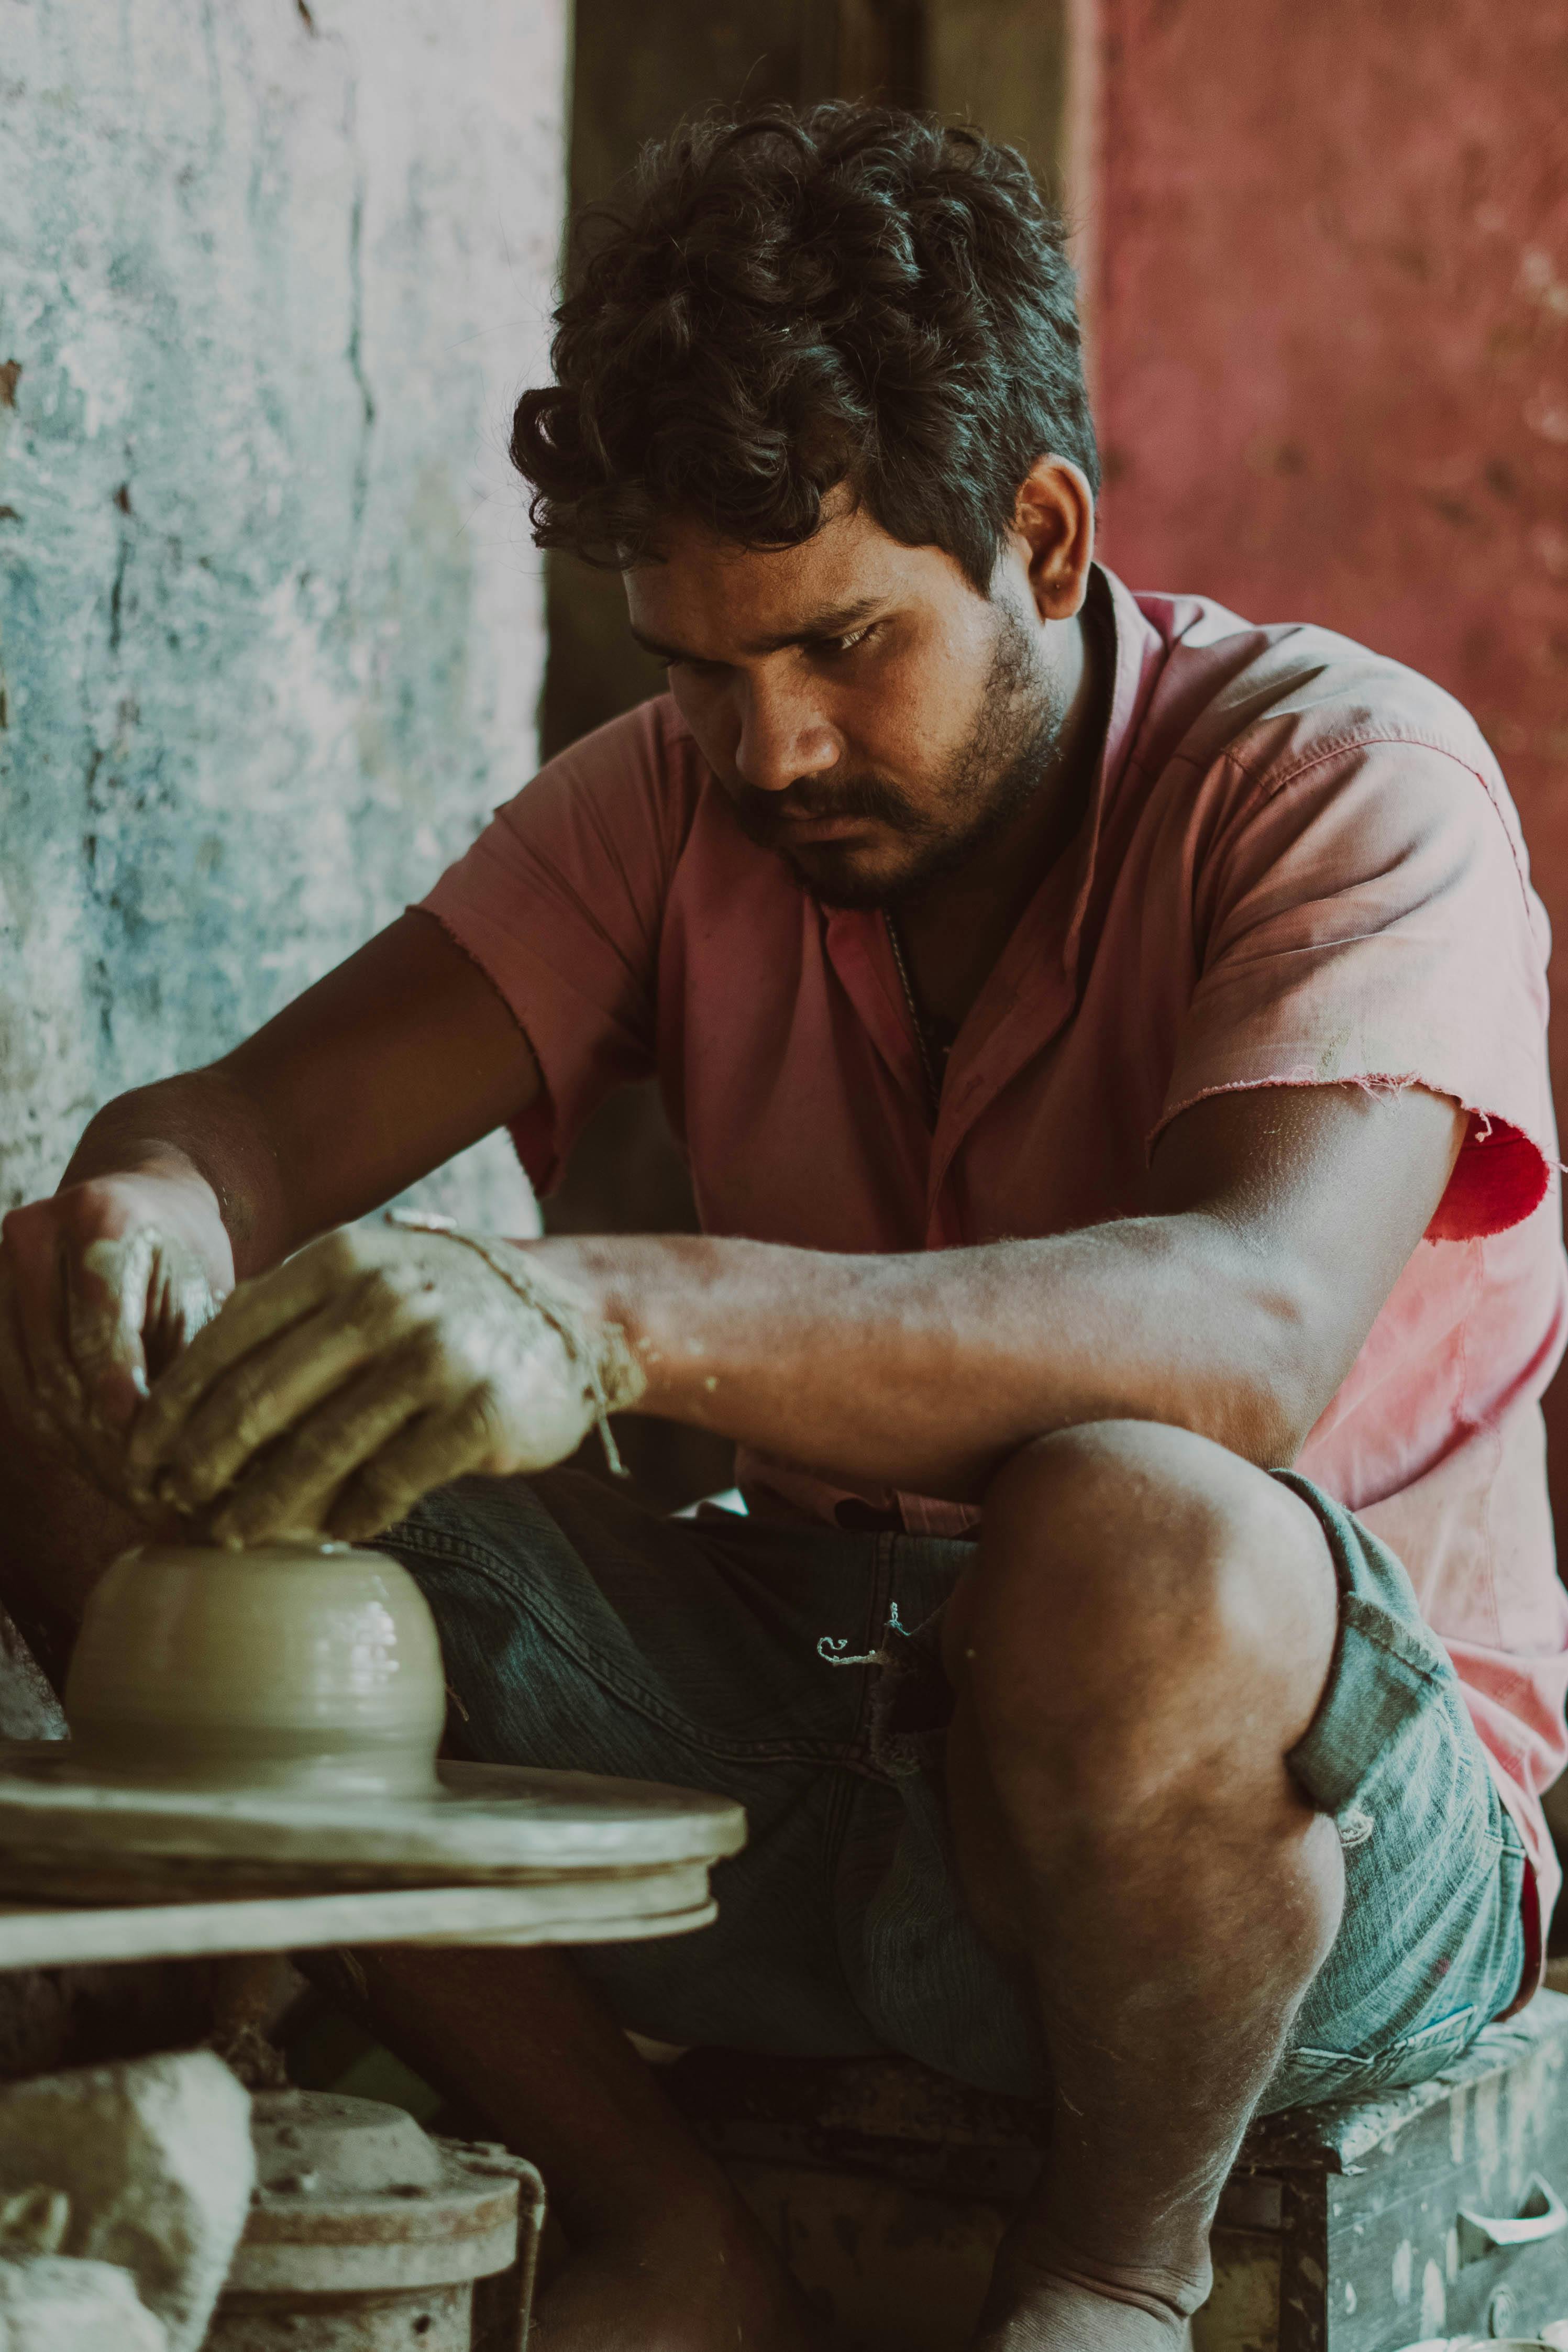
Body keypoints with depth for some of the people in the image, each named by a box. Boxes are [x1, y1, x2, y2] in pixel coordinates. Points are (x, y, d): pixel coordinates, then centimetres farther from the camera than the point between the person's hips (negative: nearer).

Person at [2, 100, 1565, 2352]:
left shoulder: (1349, 782, -13)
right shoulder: (679, 803, 5)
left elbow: (1254, 1328, -32)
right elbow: (267, 1115, -6)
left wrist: (616, 1311, -47)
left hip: (1335, 1838, -4)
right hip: (808, 1737, 5)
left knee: (1136, 1550, -41)